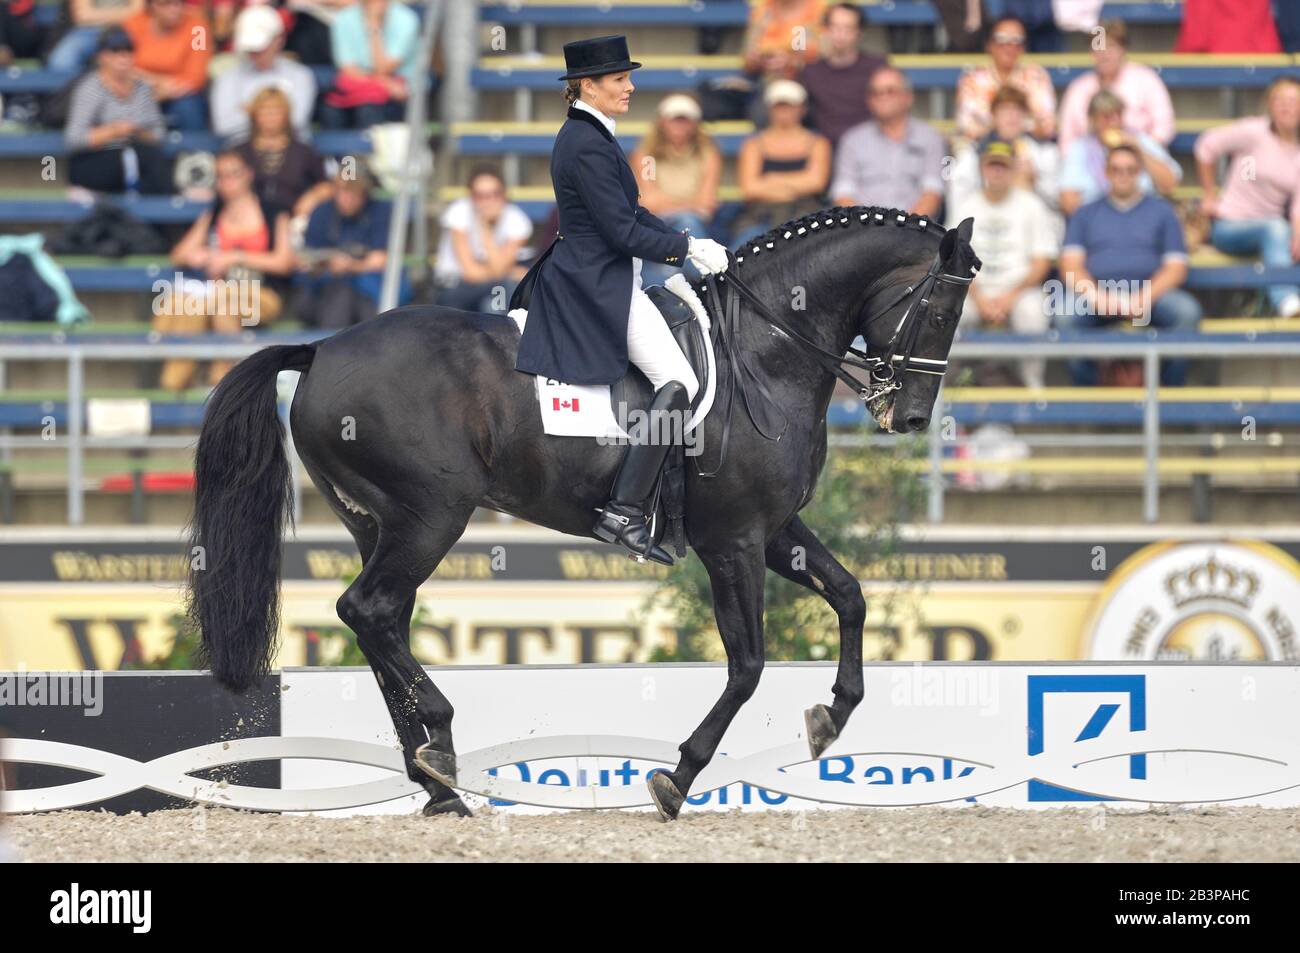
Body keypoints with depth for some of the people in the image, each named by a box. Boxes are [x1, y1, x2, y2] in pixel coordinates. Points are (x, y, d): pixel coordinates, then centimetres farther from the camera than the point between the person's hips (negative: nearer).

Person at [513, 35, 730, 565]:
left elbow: (630, 213, 21)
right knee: (679, 383, -18)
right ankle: (624, 513, -24)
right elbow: (623, 231, -20)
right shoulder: (588, 146, -19)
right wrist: (689, 248, -12)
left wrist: (687, 246, 12)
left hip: (586, 277, 11)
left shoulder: (586, 135, 14)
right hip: (601, 285, -11)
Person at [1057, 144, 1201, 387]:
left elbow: (1175, 269, 7)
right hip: (1098, 292, 0)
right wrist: (1097, 297, -13)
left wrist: (1143, 299, -11)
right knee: (1066, 316, -33)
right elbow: (1071, 266, 8)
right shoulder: (1086, 215, 19)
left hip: (1151, 293, 0)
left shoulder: (1161, 212, 16)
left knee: (1187, 311, -31)